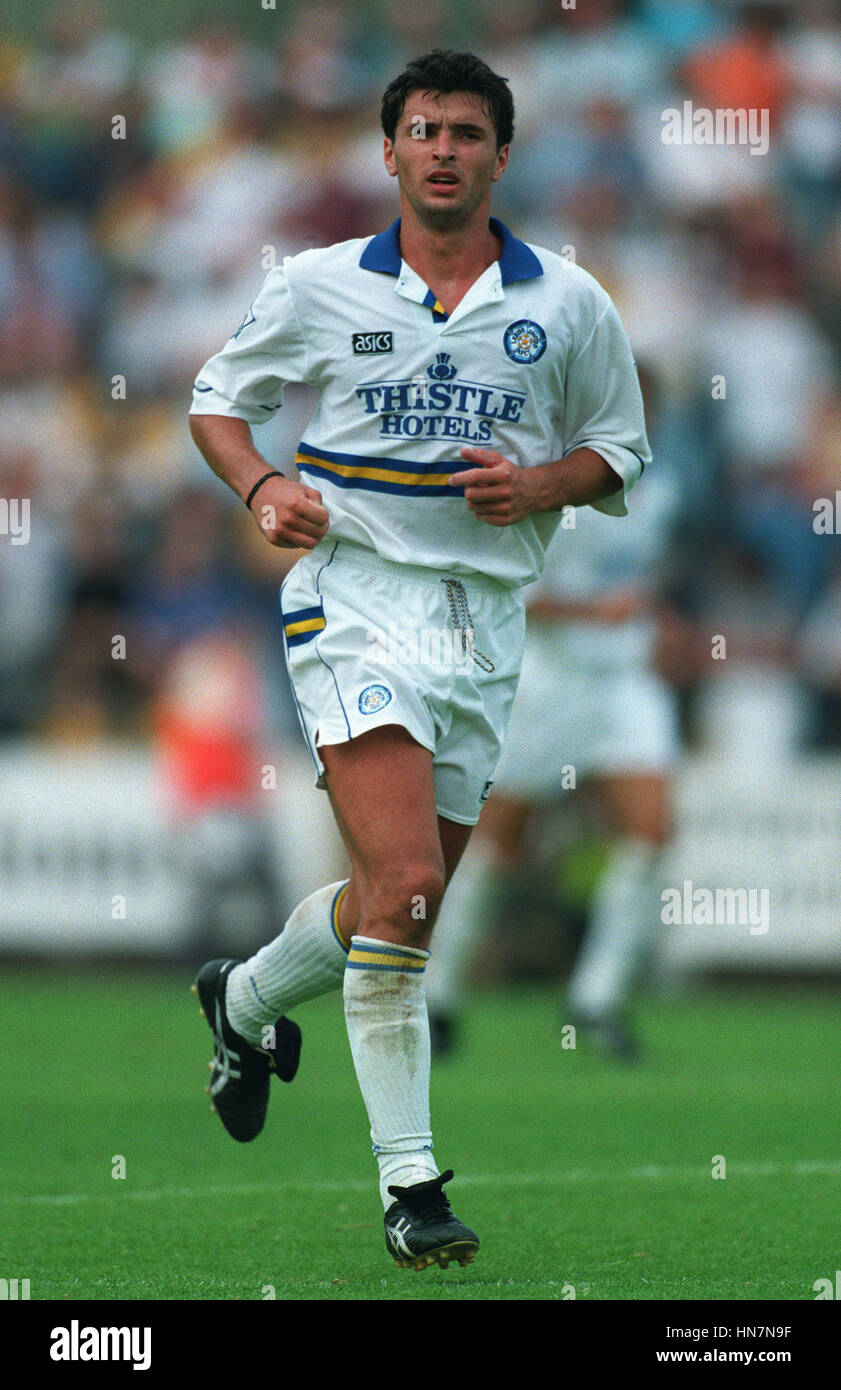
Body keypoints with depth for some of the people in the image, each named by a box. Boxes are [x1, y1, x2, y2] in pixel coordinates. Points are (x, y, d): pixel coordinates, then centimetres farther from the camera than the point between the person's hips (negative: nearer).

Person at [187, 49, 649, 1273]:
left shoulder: (570, 305, 5)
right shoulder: (320, 287, 2)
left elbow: (619, 448, 14)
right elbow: (217, 399, 14)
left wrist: (542, 485, -7)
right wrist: (263, 487, -6)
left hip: (487, 617, 3)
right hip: (355, 597, -3)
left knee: (403, 900, 10)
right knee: (404, 883, -20)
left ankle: (247, 1000, 43)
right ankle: (409, 1180, -16)